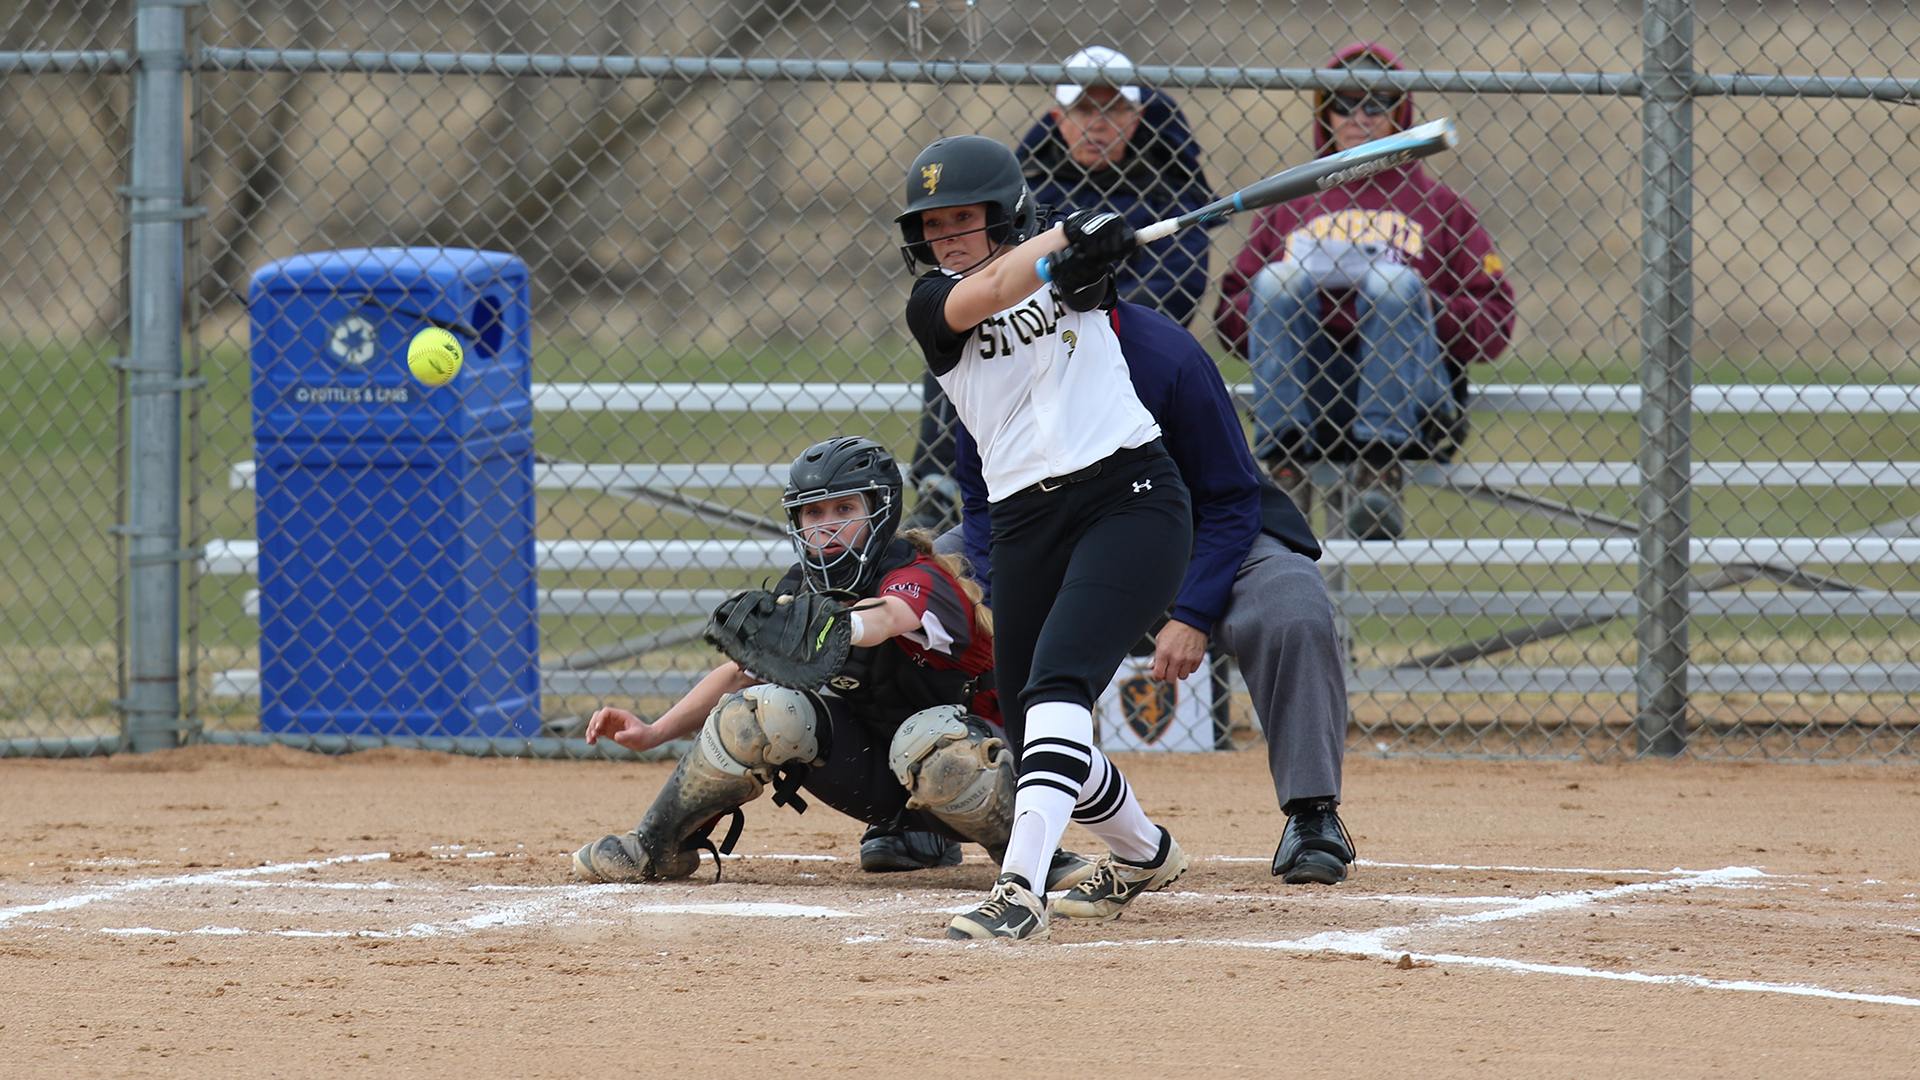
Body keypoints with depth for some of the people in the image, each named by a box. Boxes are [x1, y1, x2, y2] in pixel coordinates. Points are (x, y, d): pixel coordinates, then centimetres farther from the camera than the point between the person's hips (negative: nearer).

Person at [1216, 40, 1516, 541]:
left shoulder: (1438, 204, 15)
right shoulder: (1288, 206, 21)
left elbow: (1495, 326, 6)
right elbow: (1230, 320, 14)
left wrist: (1420, 303, -11)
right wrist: (1287, 286, -5)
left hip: (1414, 404, -2)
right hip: (1307, 400, 2)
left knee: (1396, 283, -24)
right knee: (1274, 280, -18)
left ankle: (1380, 474, -34)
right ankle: (1285, 474, -28)